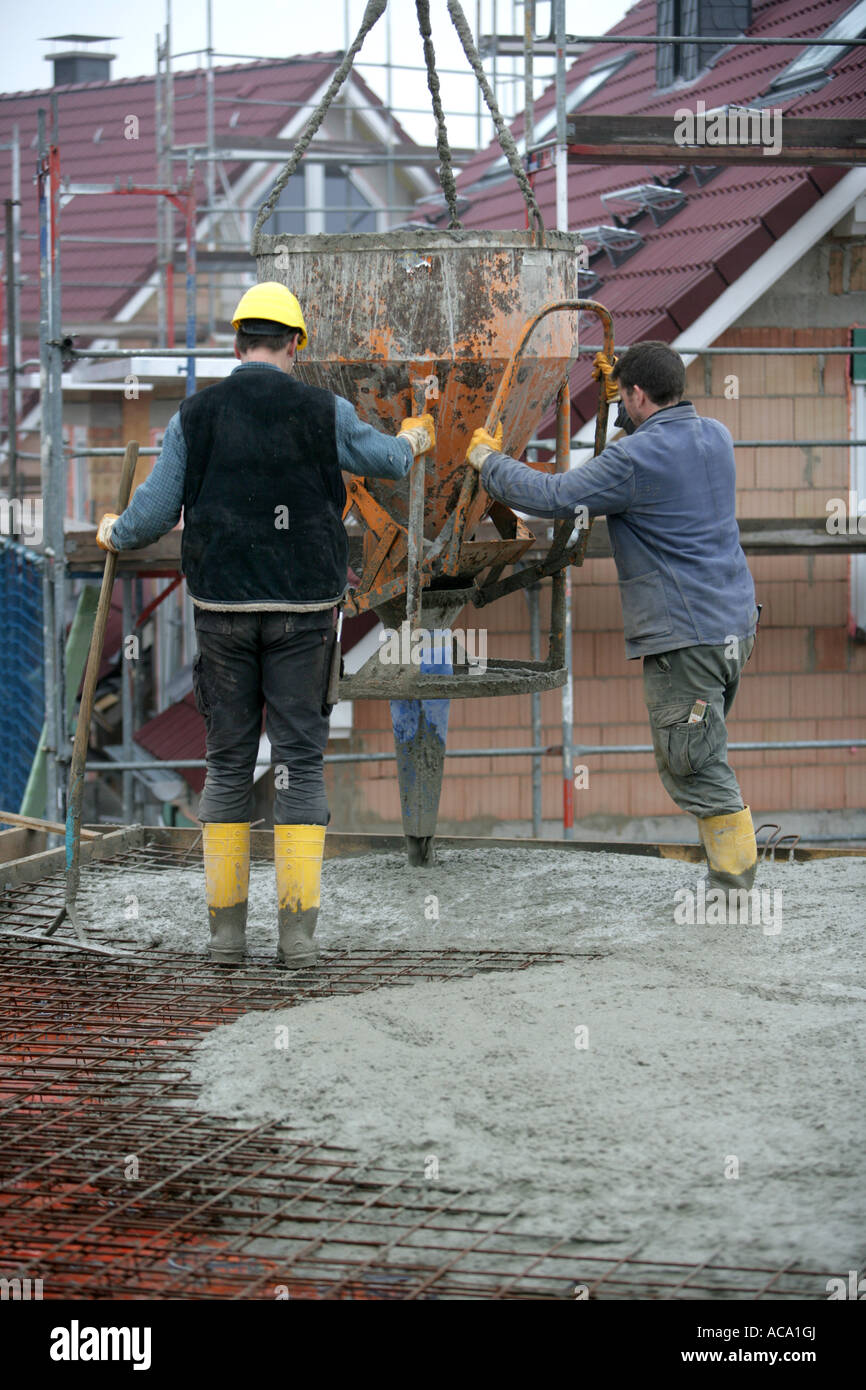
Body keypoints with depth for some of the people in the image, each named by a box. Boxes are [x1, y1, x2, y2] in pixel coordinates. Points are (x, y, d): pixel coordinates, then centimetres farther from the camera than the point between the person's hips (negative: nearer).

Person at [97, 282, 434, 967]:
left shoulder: (196, 415, 0)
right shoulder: (325, 412, -2)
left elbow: (154, 512, 2)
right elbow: (387, 459, 16)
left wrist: (115, 533, 26)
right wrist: (414, 440, 41)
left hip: (223, 608, 1)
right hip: (303, 607, -1)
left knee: (228, 763, 8)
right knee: (301, 761, 2)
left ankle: (227, 928, 8)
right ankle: (297, 932, -3)